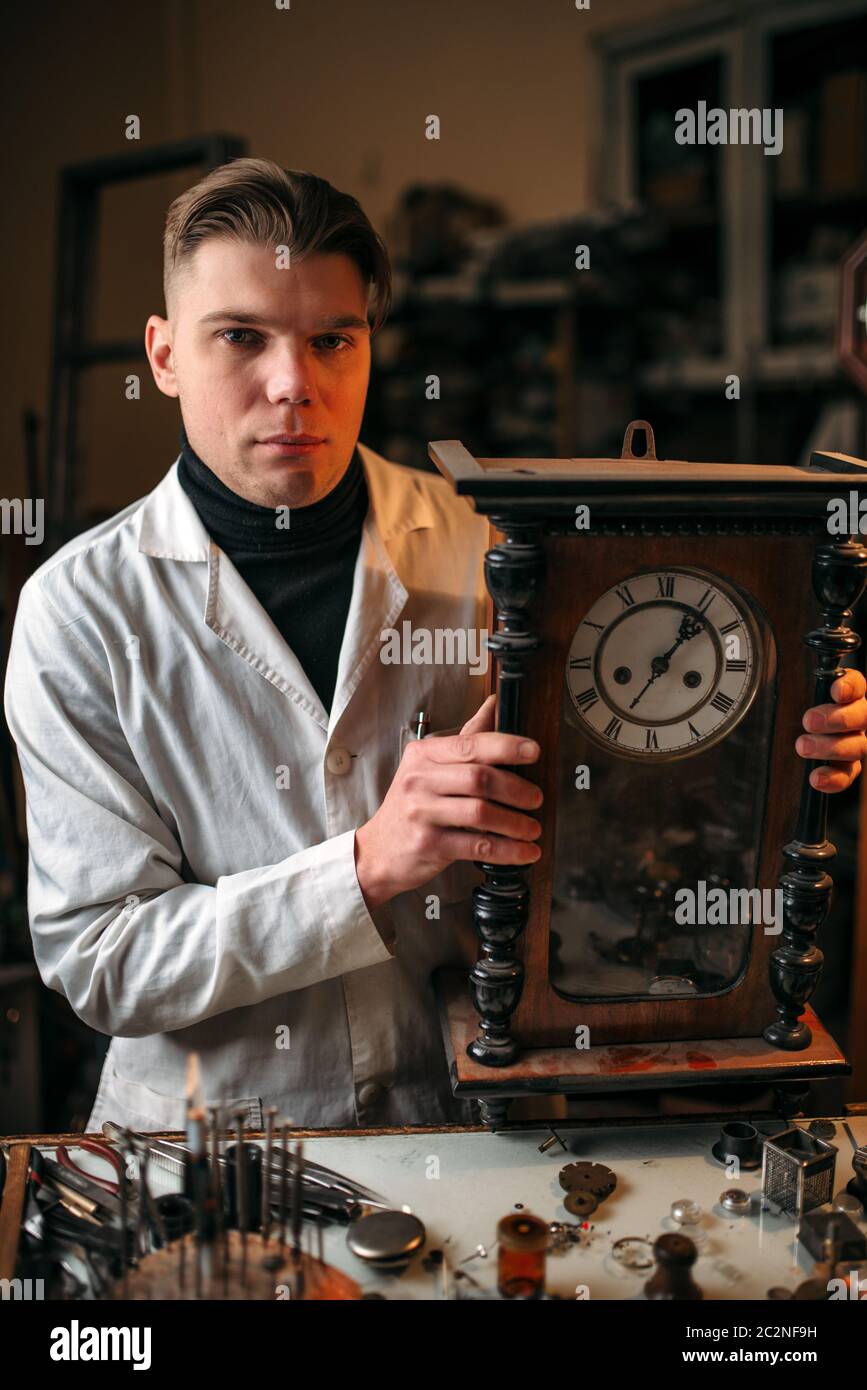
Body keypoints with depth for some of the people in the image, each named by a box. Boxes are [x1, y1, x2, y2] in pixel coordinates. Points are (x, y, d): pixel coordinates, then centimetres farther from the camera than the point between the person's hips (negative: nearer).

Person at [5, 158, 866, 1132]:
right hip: (207, 1133, 0)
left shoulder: (486, 549, -2)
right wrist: (369, 866, -23)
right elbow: (93, 959, -10)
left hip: (465, 1094, 1)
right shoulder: (79, 609, -7)